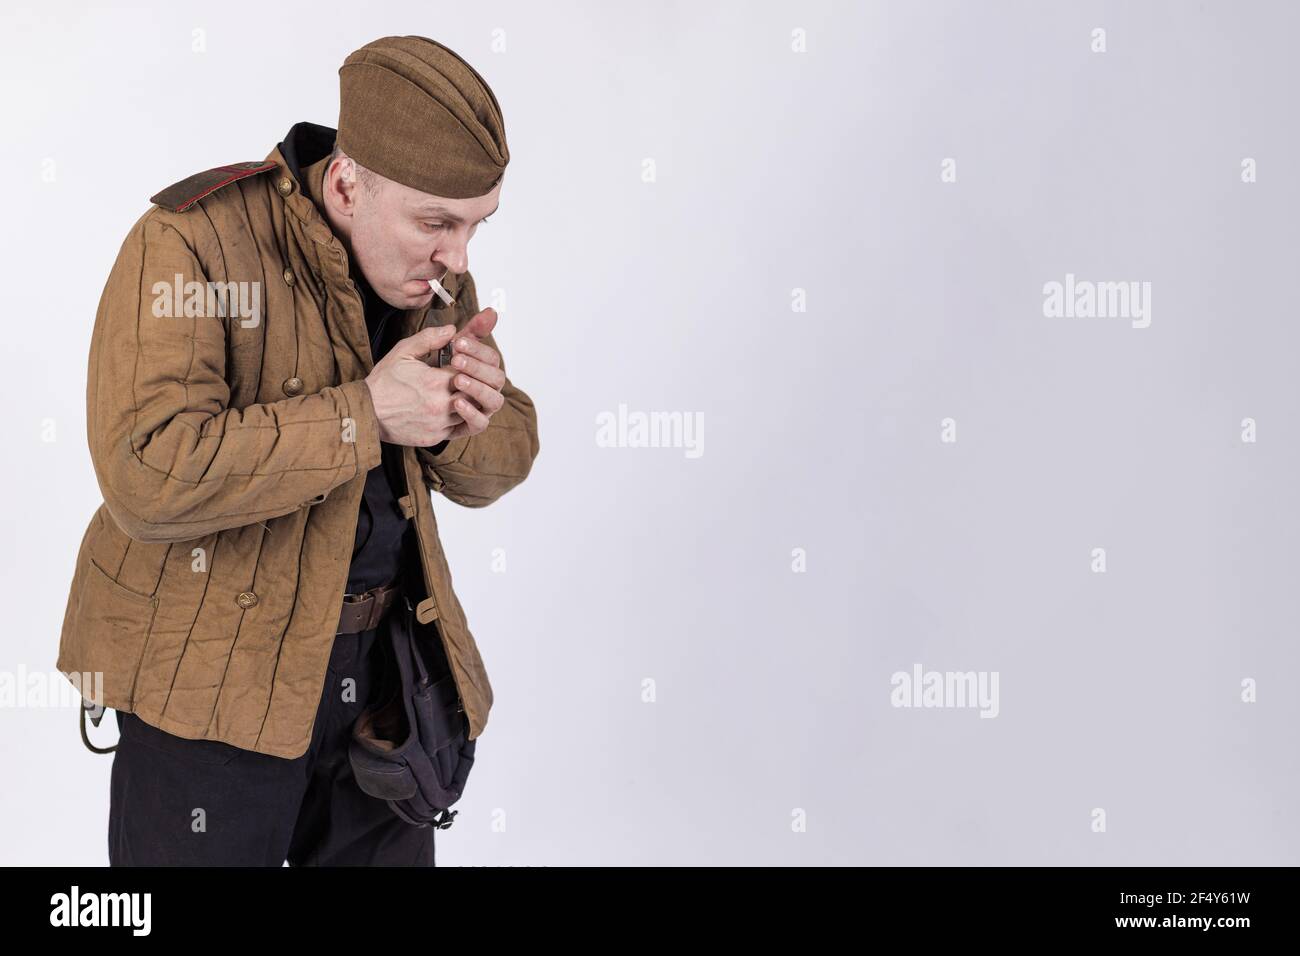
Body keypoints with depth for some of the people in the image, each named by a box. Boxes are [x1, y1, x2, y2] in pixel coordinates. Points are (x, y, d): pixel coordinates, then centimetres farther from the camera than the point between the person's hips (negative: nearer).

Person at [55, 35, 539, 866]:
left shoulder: (432, 274, 1)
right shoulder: (193, 242, -18)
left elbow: (496, 464, 7)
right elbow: (147, 476, -29)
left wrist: (470, 416, -16)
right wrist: (365, 413, -27)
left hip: (383, 661, 6)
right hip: (215, 674, -5)